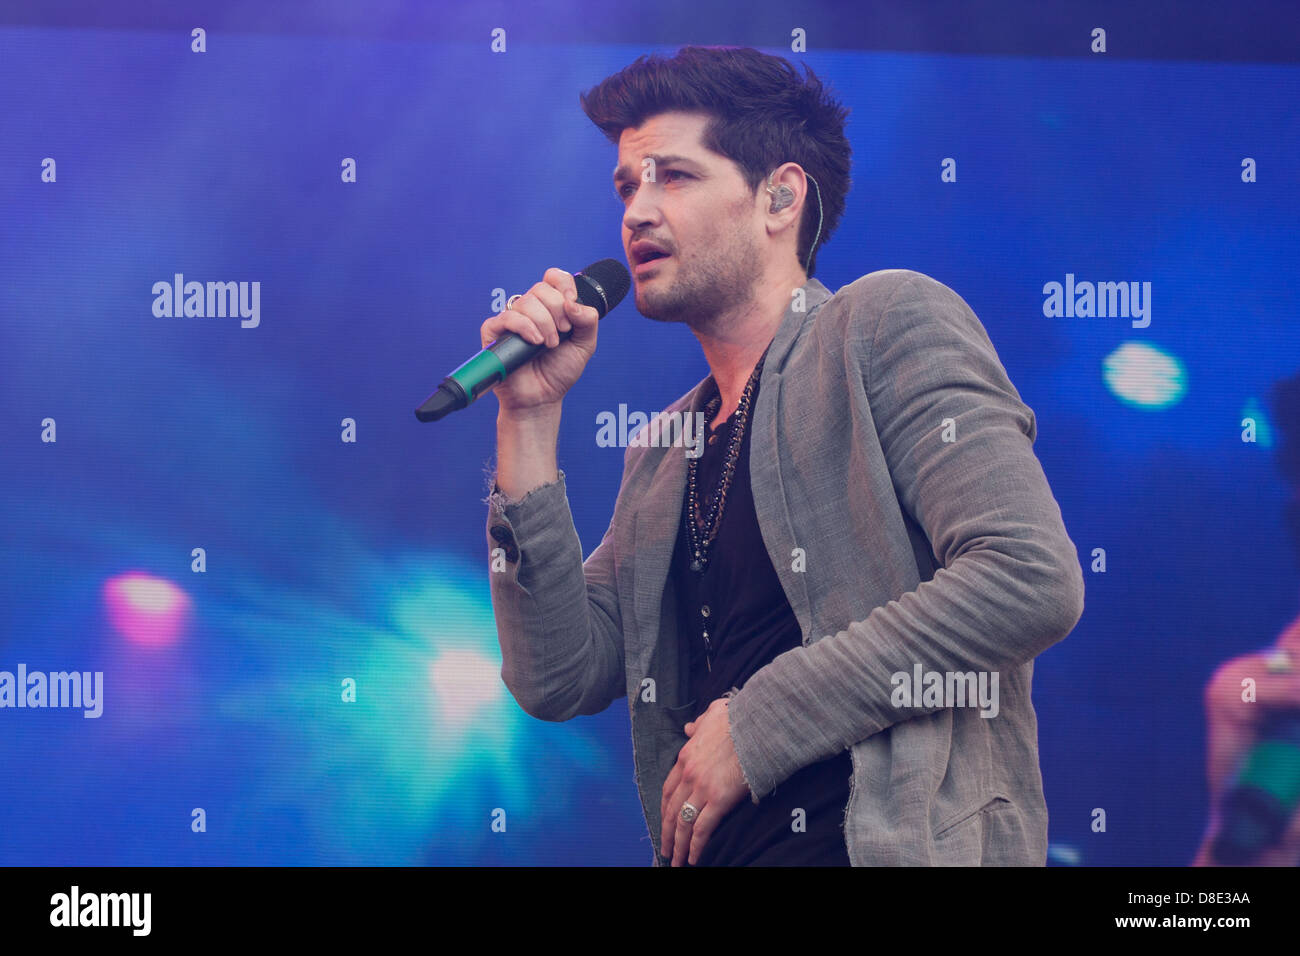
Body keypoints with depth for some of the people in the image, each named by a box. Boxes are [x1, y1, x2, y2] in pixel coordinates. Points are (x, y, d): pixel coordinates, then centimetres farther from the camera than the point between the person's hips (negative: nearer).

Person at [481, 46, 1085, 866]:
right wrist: (531, 419, 8)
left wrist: (760, 721, -10)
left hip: (894, 841, -7)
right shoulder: (663, 452, 20)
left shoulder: (892, 322, 0)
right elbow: (559, 682, 11)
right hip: (716, 853, 7)